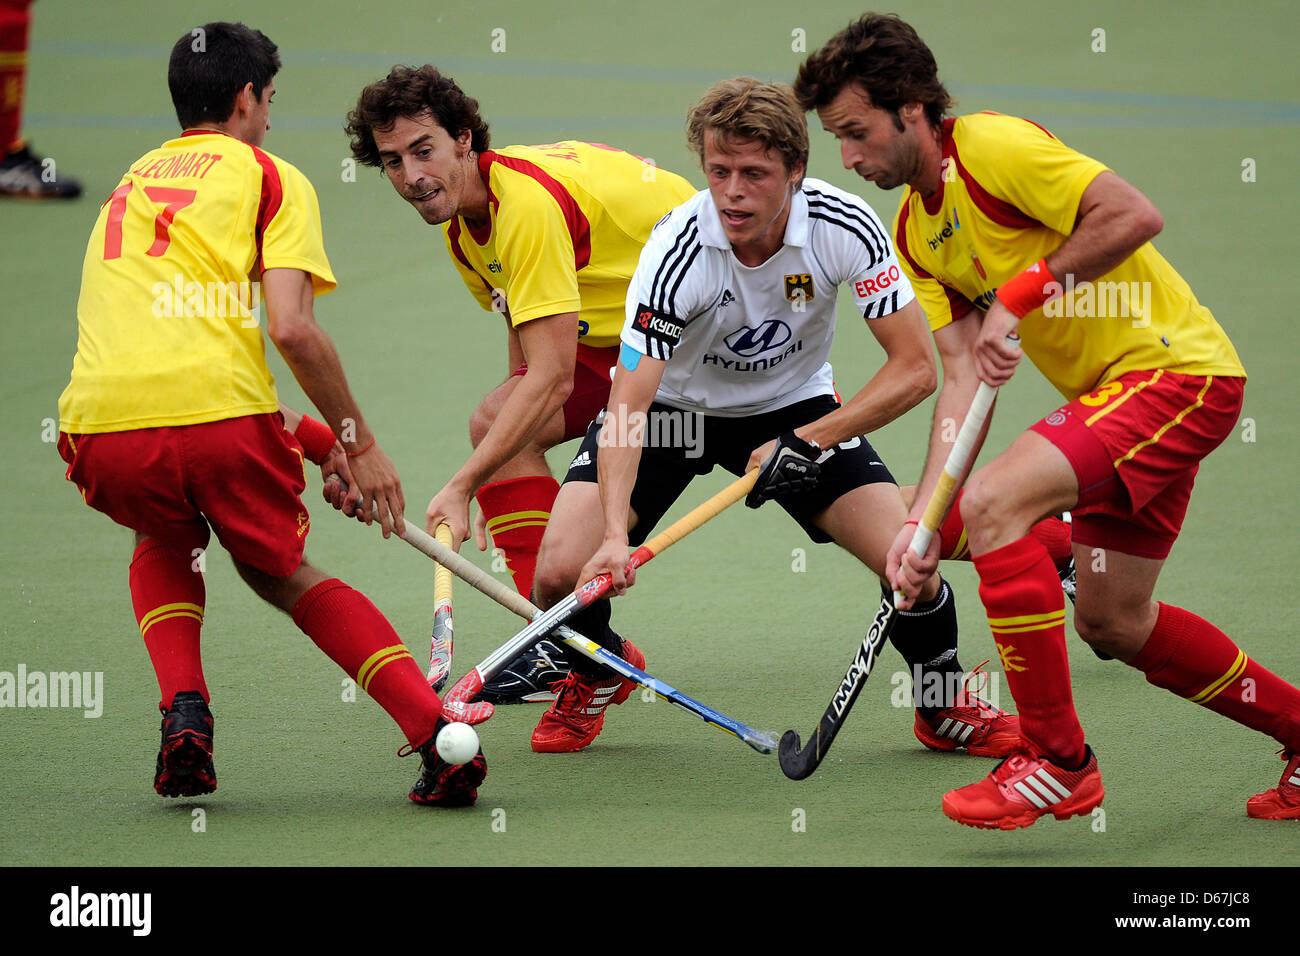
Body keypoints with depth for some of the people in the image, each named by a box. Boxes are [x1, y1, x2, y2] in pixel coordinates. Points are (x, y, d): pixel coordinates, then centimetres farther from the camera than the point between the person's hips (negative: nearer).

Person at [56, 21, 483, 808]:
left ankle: (183, 707, 10)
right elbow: (290, 327, -3)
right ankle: (438, 734, 6)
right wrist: (359, 443, 7)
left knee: (166, 542, 36)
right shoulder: (268, 176, 13)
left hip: (104, 426, 3)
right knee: (279, 568, 22)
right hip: (219, 416, -3)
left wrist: (312, 437, 32)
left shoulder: (135, 181, 30)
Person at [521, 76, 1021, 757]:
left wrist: (805, 443, -28)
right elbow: (628, 402, -35)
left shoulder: (844, 227, -26)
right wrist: (614, 534, -48)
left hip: (793, 405, 1)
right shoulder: (678, 252, -32)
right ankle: (601, 670, 19)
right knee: (563, 576, -18)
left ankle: (946, 706, 14)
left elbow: (914, 368, -20)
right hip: (672, 404, -1)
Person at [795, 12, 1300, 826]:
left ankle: (1058, 764, -16)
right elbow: (965, 377, 5)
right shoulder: (915, 231, 10)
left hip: (1175, 368, -10)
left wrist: (1020, 294, -21)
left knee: (995, 502, -25)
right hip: (1113, 392, 10)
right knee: (1110, 623, 15)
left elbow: (1135, 214, -26)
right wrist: (923, 517, -6)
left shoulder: (994, 147, -16)